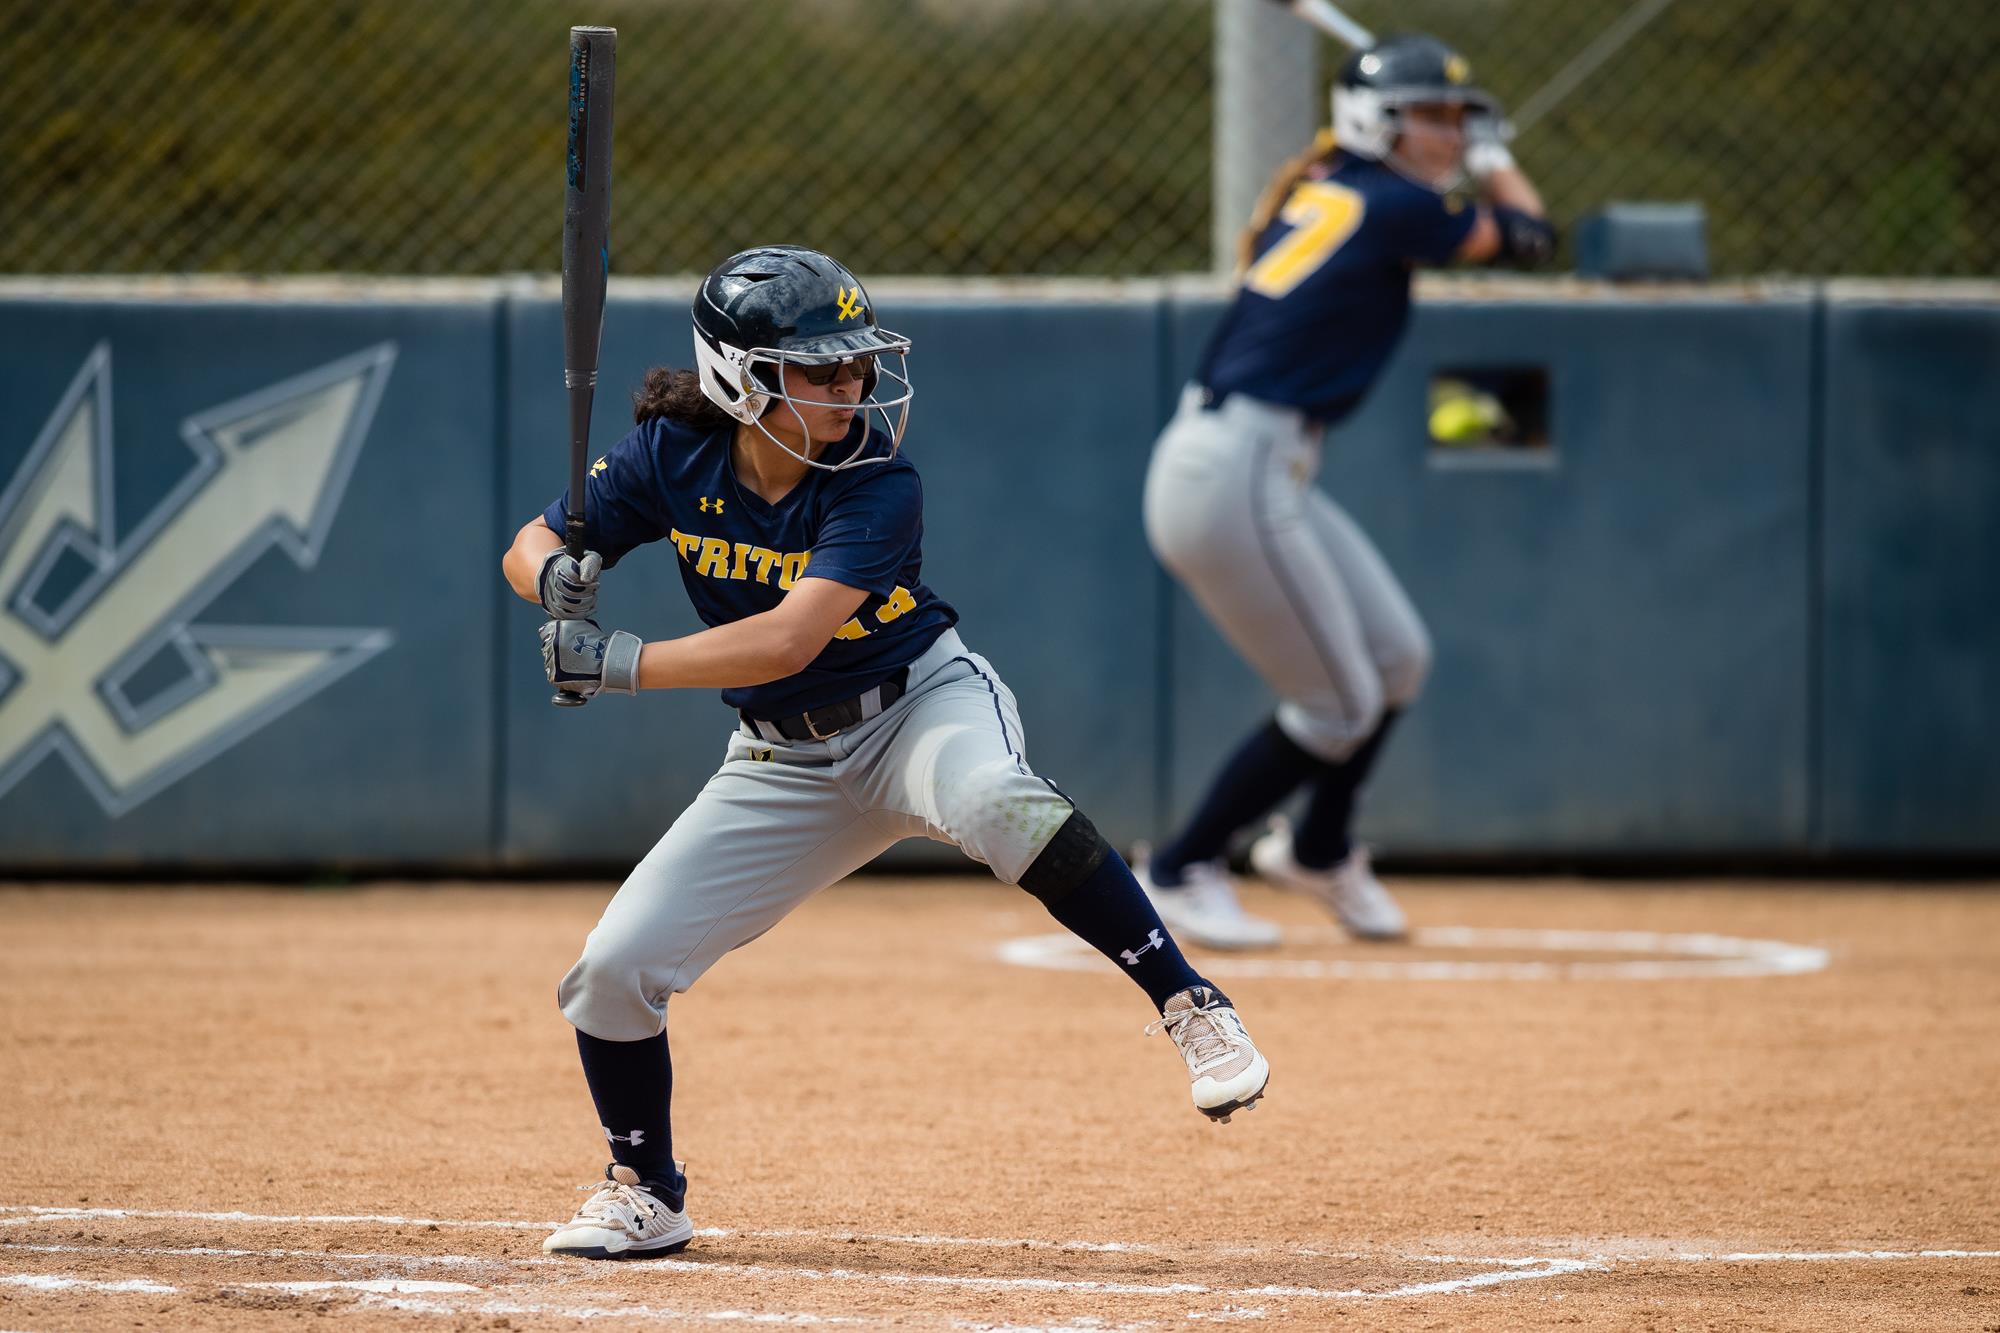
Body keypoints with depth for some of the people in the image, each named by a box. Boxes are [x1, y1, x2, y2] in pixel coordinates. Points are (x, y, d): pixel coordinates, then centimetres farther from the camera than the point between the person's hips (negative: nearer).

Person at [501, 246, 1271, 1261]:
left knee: (995, 798, -41)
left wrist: (624, 665, -37)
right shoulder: (672, 457, -11)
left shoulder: (878, 485, -24)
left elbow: (786, 641, -34)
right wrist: (557, 577, -26)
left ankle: (1190, 1007, -35)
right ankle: (644, 1196, 19)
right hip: (785, 761, 4)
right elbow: (529, 547, -2)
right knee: (614, 967, -6)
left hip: (921, 706, -4)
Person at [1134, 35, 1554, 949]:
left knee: (1397, 659, 17)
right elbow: (1528, 238, -2)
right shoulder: (1391, 207, -12)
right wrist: (1494, 158, 19)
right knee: (1339, 706, 0)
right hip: (1236, 483, -9)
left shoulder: (1318, 193, 13)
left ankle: (1319, 850, 36)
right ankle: (1177, 874, 9)